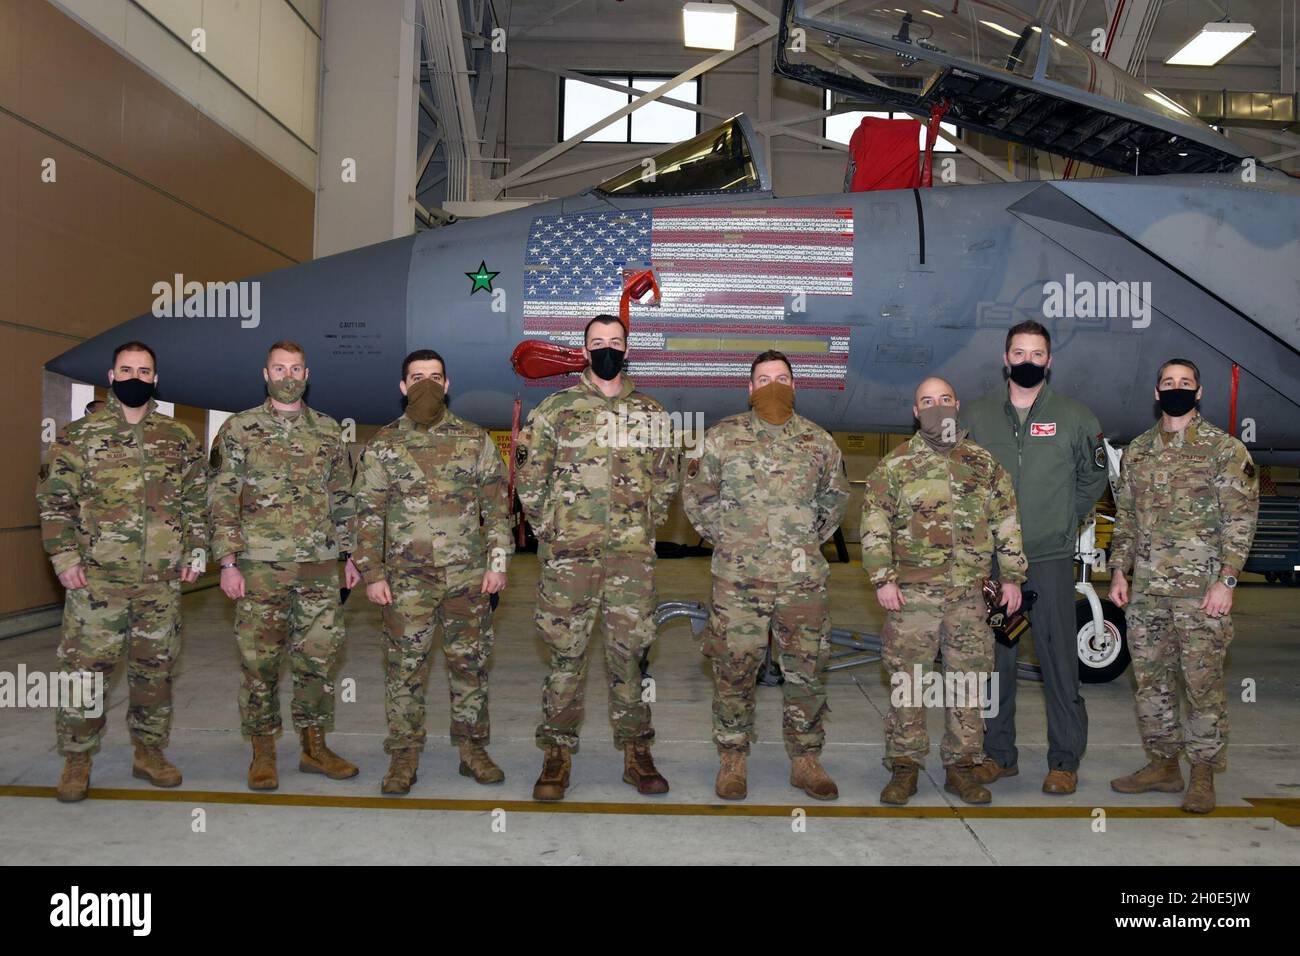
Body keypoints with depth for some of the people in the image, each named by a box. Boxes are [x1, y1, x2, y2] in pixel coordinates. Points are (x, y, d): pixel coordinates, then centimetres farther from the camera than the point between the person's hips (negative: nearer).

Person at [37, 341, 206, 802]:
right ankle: (77, 761, 14)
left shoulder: (180, 438, 9)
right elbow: (54, 499, 1)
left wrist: (197, 549, 4)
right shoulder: (78, 435, 3)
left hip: (163, 579, 2)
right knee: (84, 668, 0)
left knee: (155, 669, 10)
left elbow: (197, 500, 13)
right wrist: (63, 555, -8)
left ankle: (149, 752, 24)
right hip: (97, 578, -2)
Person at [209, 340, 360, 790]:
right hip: (260, 567, -3)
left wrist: (350, 556, 10)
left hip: (320, 567, 3)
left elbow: (343, 497, 15)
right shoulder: (239, 429, 1)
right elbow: (222, 500, -2)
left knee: (319, 658, 7)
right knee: (260, 661, 3)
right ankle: (263, 752, 17)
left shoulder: (328, 430, 11)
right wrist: (228, 562, -9)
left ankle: (314, 746, 21)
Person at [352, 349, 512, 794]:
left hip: (468, 575, 1)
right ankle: (404, 755, 16)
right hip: (406, 577, -1)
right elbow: (368, 514, 3)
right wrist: (372, 573, -3)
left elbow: (496, 506, 6)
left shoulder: (475, 440, 6)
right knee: (405, 667, 4)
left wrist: (497, 561, -1)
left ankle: (472, 748, 21)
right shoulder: (383, 445, 4)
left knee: (471, 663, 8)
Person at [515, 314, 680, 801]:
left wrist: (646, 524, 9)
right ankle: (557, 753, 13)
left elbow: (666, 479, 17)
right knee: (565, 652, 3)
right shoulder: (555, 409, 4)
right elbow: (528, 477, 5)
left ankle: (636, 752, 17)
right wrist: (548, 528, 2)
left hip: (633, 552, 2)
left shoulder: (652, 413, 10)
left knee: (630, 651, 6)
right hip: (569, 551, -1)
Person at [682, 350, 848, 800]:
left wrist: (813, 538, 14)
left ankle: (806, 760, 22)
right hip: (738, 578, -2)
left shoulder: (819, 440, 9)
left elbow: (836, 496, 22)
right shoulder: (722, 436, 3)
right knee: (734, 672, 3)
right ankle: (732, 760, 18)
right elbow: (696, 495, 10)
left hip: (804, 578, 2)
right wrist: (722, 536, 5)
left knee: (807, 672, 8)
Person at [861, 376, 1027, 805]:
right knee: (907, 681, 0)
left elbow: (1007, 522, 15)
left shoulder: (984, 463, 12)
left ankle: (961, 767, 20)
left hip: (969, 595, 3)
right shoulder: (894, 465, 3)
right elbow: (874, 526, -1)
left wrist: (1012, 577, 10)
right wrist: (882, 579, -8)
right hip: (912, 593, -2)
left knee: (969, 682, 7)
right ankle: (904, 767, 11)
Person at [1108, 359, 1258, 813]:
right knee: (1150, 680, 10)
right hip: (1146, 588, 5)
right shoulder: (1137, 451, 13)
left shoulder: (1225, 449, -2)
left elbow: (1240, 519, -7)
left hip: (1202, 590, -5)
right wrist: (1119, 571, 10)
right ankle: (1163, 764, 23)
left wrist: (1226, 580, -14)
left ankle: (1203, 775, 12)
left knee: (1203, 683, -1)